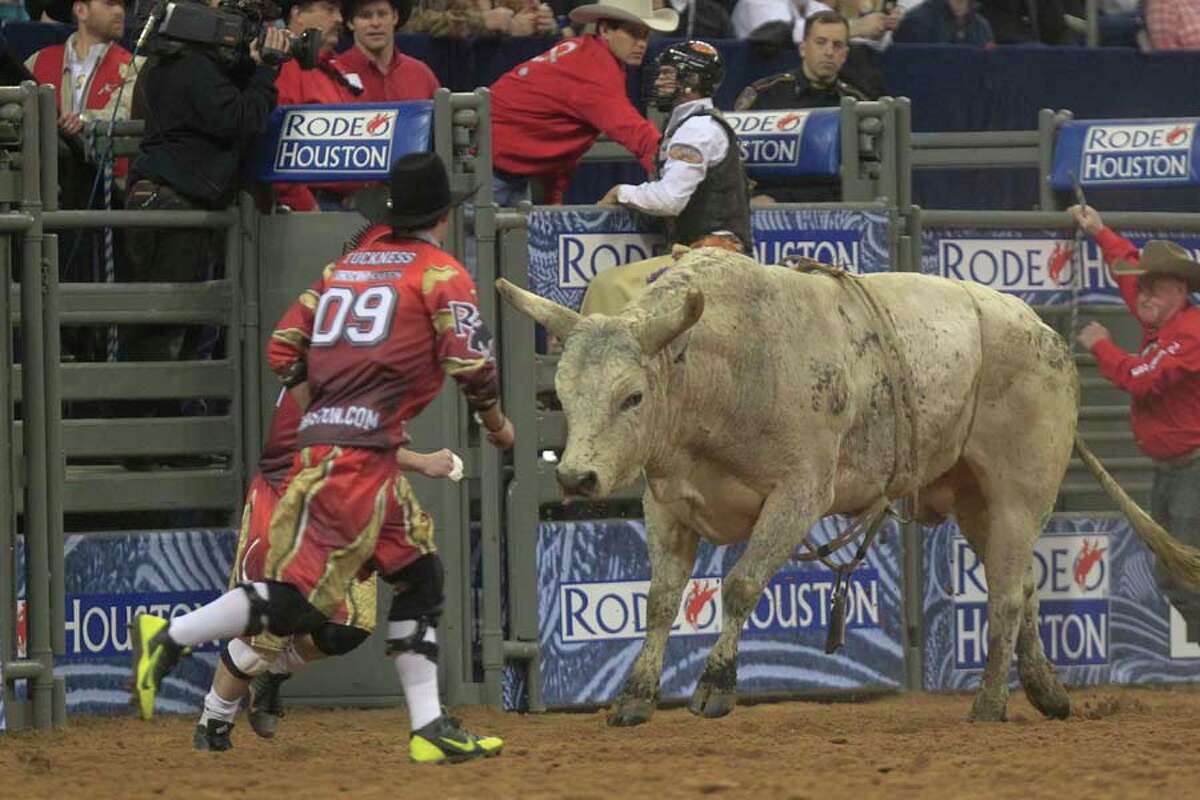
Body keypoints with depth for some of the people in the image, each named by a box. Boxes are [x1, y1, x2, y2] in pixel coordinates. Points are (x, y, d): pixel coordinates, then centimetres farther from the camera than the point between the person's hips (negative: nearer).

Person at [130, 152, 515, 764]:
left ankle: (430, 730, 13)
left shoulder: (344, 265, 18)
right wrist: (496, 422, 9)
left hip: (318, 436, 8)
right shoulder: (440, 272, 0)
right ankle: (166, 639, -14)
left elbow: (284, 351, 14)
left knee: (418, 576, 15)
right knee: (300, 595, -11)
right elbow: (472, 362, -9)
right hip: (358, 451, -8)